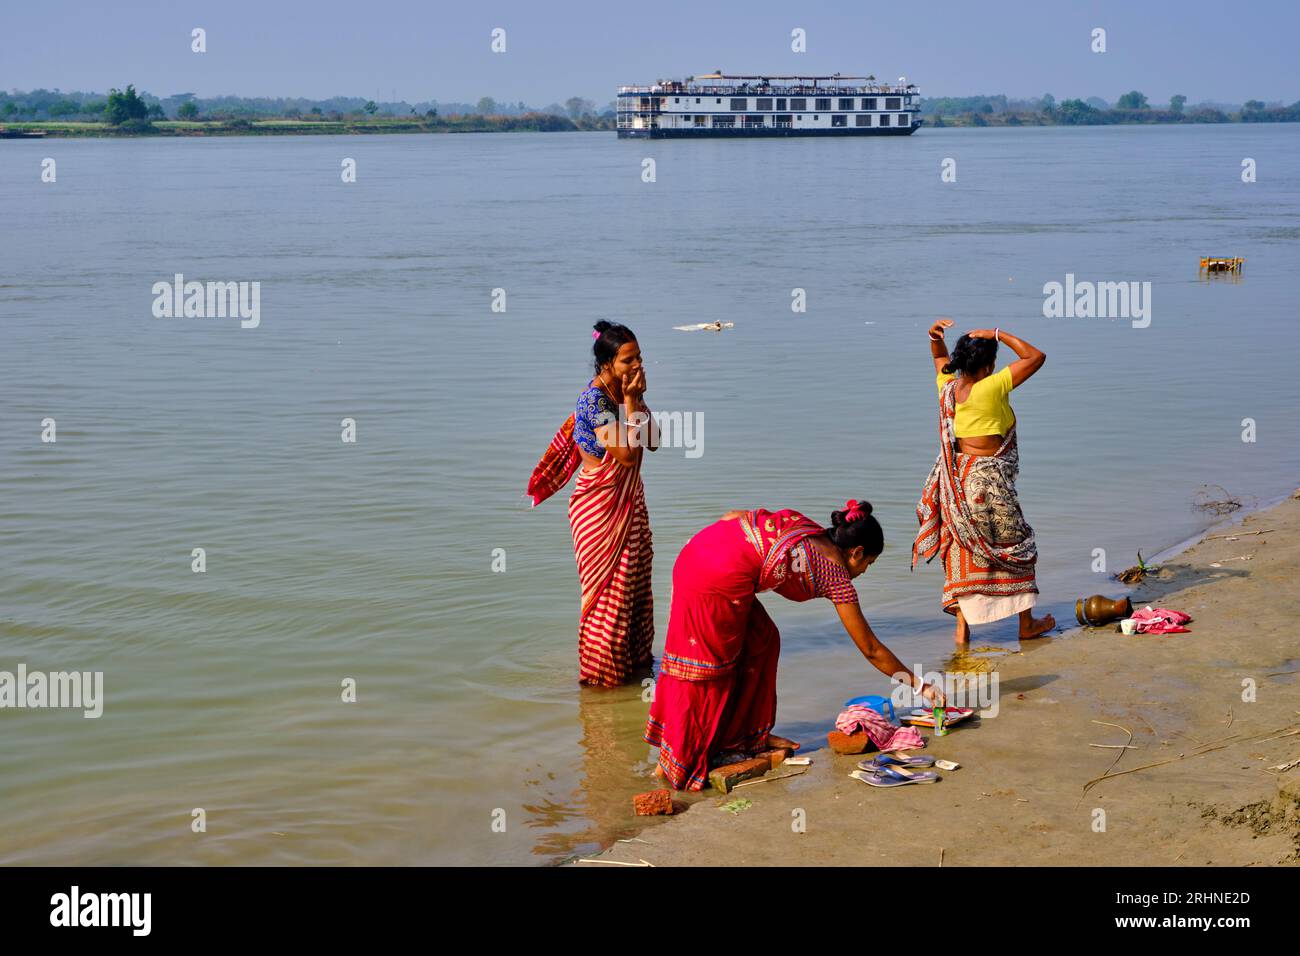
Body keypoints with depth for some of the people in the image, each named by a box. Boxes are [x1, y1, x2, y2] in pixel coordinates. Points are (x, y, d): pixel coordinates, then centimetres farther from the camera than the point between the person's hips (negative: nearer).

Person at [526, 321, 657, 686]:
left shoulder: (624, 392, 3)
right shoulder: (594, 399, -22)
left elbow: (652, 441, 1)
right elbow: (626, 454, -27)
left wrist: (638, 399, -8)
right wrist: (629, 402, -23)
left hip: (629, 502, 8)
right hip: (600, 506, -8)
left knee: (634, 580, 15)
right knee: (608, 587, 1)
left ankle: (633, 658, 28)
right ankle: (601, 669, 14)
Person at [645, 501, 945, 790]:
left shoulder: (806, 527, 23)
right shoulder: (837, 578, 8)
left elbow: (732, 516, 13)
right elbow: (871, 650, 14)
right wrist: (919, 686, 22)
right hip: (721, 577, -8)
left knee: (760, 639, 20)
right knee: (710, 663, 6)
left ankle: (750, 734, 29)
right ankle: (673, 764, 13)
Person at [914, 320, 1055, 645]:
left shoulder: (947, 387, -1)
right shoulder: (990, 388, -19)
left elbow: (941, 358, 23)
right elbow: (1036, 357, -15)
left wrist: (935, 335, 4)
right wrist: (998, 335, -12)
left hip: (956, 478, 6)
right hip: (988, 477, -6)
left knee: (961, 547, 13)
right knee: (1016, 545, 12)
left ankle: (962, 624, 10)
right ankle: (1027, 623, 21)